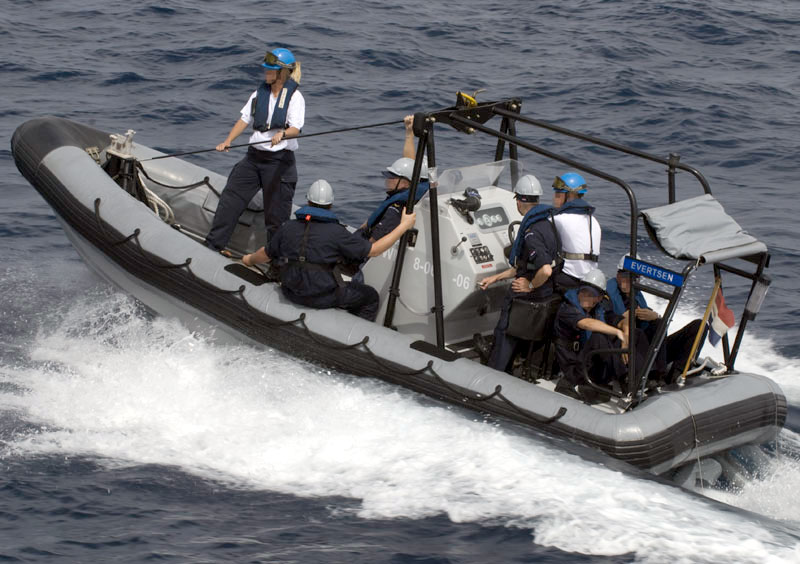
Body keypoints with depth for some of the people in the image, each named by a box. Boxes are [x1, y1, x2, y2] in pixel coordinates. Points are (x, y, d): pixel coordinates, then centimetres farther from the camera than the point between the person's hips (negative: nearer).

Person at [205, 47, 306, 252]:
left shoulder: (294, 97, -7)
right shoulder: (260, 93, 11)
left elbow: (295, 129, -18)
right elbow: (245, 119, 11)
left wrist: (282, 134, -40)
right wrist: (228, 141, -1)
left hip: (279, 160, -6)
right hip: (254, 156, 6)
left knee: (276, 212, -1)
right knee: (230, 197, 4)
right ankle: (213, 244, 12)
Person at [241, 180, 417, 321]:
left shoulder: (288, 228, -3)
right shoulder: (336, 232, -17)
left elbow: (266, 254, 12)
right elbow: (374, 250, -13)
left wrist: (249, 260, 36)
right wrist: (404, 226, -6)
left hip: (292, 294, 6)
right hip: (323, 297, -5)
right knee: (370, 297, 14)